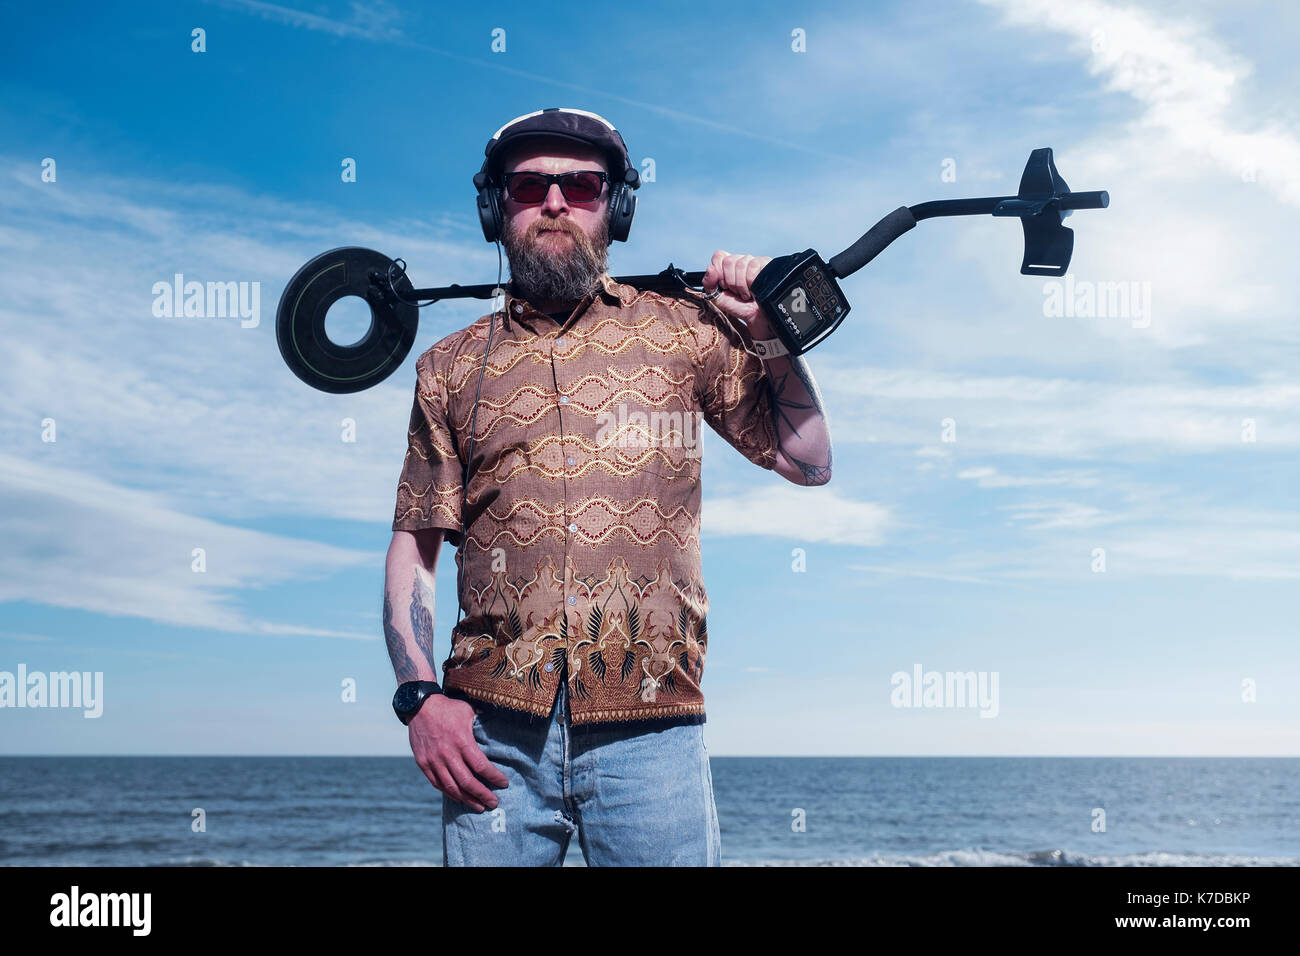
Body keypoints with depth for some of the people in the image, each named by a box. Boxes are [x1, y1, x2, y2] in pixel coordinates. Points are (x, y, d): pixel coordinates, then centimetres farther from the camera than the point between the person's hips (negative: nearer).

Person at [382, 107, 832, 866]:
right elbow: (414, 547, 11)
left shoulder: (683, 330, 11)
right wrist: (419, 694, -1)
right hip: (494, 729, 1)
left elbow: (809, 463, 12)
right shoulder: (451, 368, 13)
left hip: (650, 727, 0)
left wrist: (769, 334, 1)